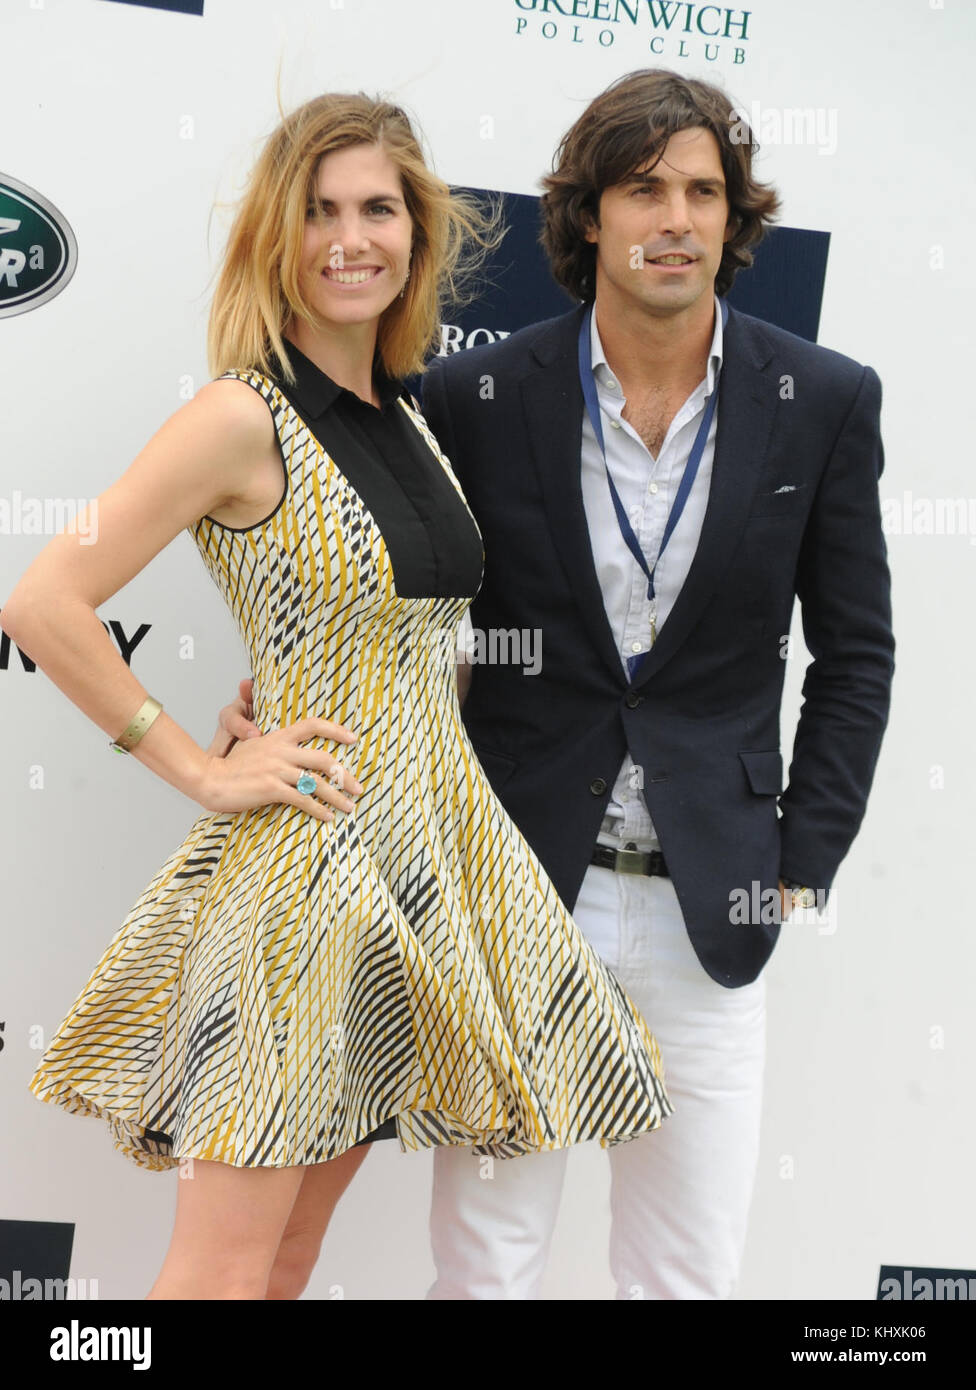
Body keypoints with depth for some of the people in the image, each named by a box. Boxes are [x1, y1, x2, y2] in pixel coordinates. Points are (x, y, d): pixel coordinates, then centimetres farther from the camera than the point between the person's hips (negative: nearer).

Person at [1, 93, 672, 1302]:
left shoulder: (405, 419, 11)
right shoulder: (243, 416, -11)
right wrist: (199, 771, -12)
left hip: (431, 834, 7)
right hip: (307, 853, -7)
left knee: (296, 1250, 16)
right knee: (226, 1265, 0)